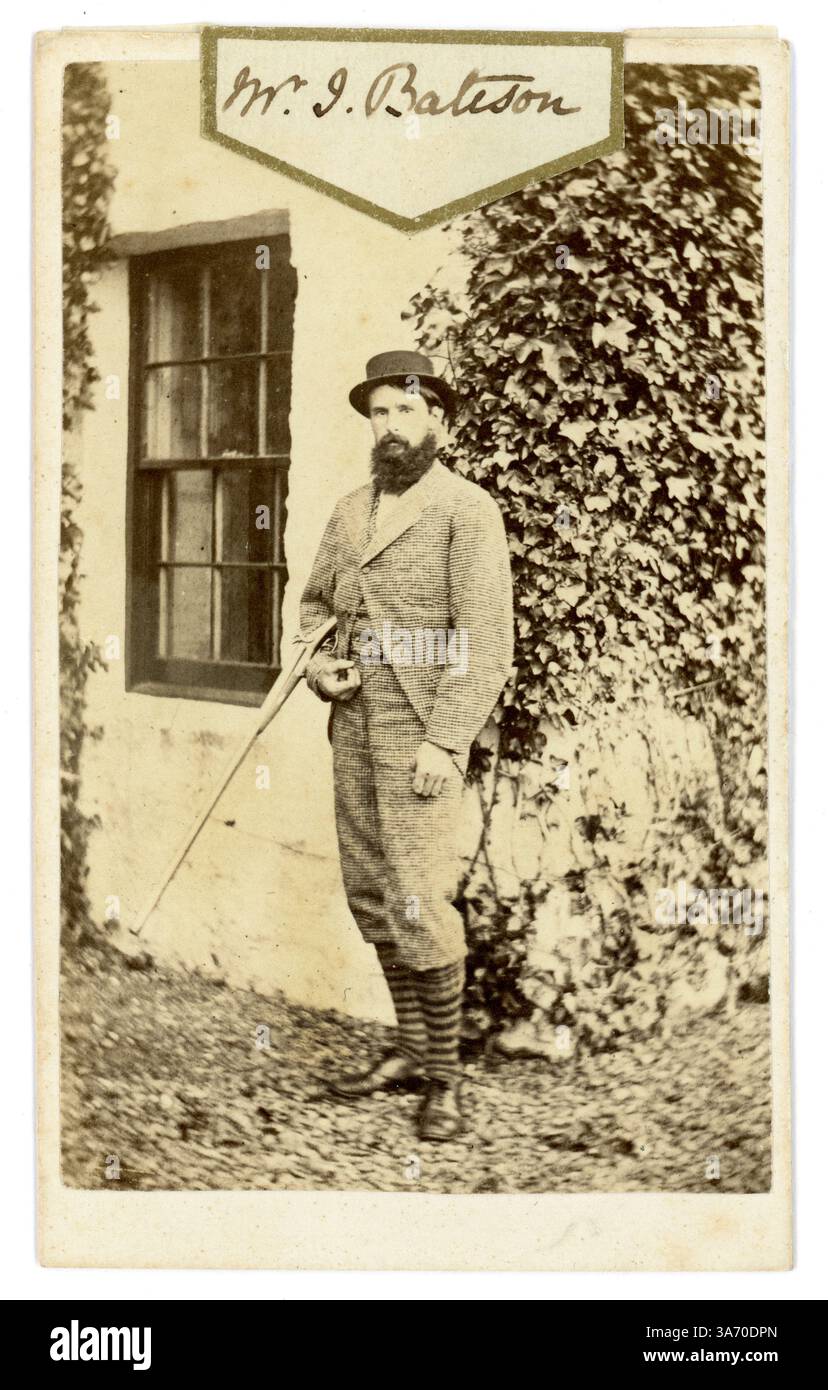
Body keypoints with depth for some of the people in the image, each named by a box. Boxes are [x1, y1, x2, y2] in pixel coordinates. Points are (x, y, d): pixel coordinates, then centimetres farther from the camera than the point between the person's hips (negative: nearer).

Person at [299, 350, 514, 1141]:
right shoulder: (351, 511, 12)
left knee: (417, 902, -9)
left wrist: (442, 742, -21)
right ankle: (412, 1048, 24)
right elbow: (314, 607, 22)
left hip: (423, 733, -7)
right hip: (354, 727, 7)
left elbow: (488, 647, -14)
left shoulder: (468, 511, -9)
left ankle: (444, 1074, 7)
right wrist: (316, 666, 0)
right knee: (370, 894, 10)